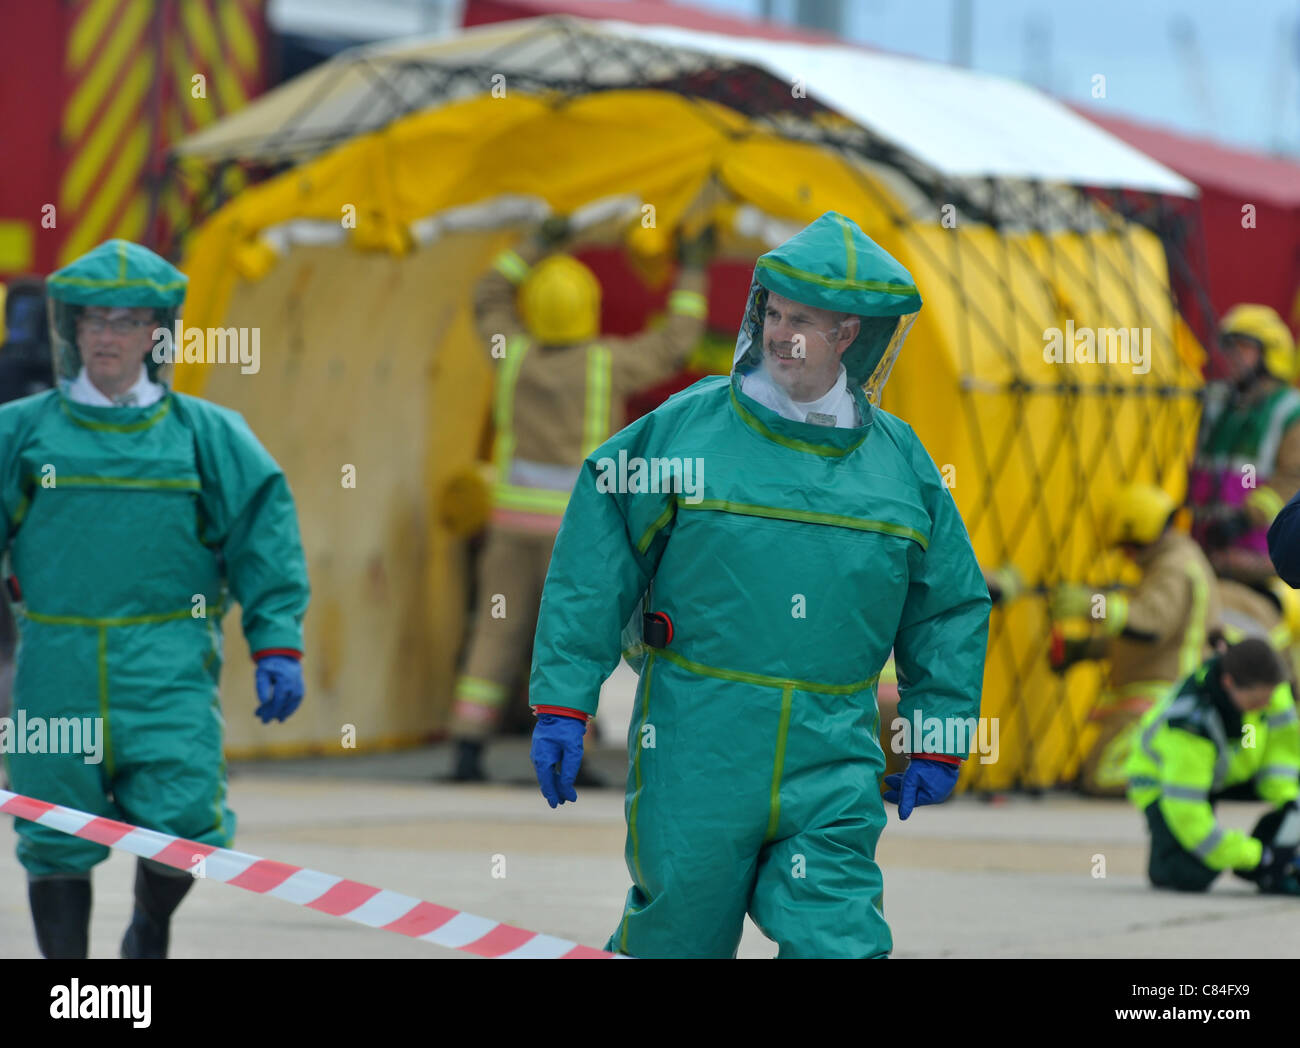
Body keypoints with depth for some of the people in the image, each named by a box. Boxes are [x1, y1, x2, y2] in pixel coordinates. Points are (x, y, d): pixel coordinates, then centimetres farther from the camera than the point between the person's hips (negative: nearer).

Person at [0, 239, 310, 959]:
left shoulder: (207, 436, 6)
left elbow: (265, 539, 7)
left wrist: (278, 647, -1)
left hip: (169, 665, -1)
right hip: (58, 667, 1)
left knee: (178, 822, -9)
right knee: (58, 841, 2)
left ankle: (151, 929, 23)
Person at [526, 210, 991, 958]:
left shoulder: (899, 461, 7)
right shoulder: (684, 429, -1)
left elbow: (952, 608, 18)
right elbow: (591, 574, 0)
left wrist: (939, 742, 15)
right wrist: (562, 707, -4)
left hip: (832, 764, 1)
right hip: (695, 749, -1)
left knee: (837, 940, -10)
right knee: (678, 933, 7)